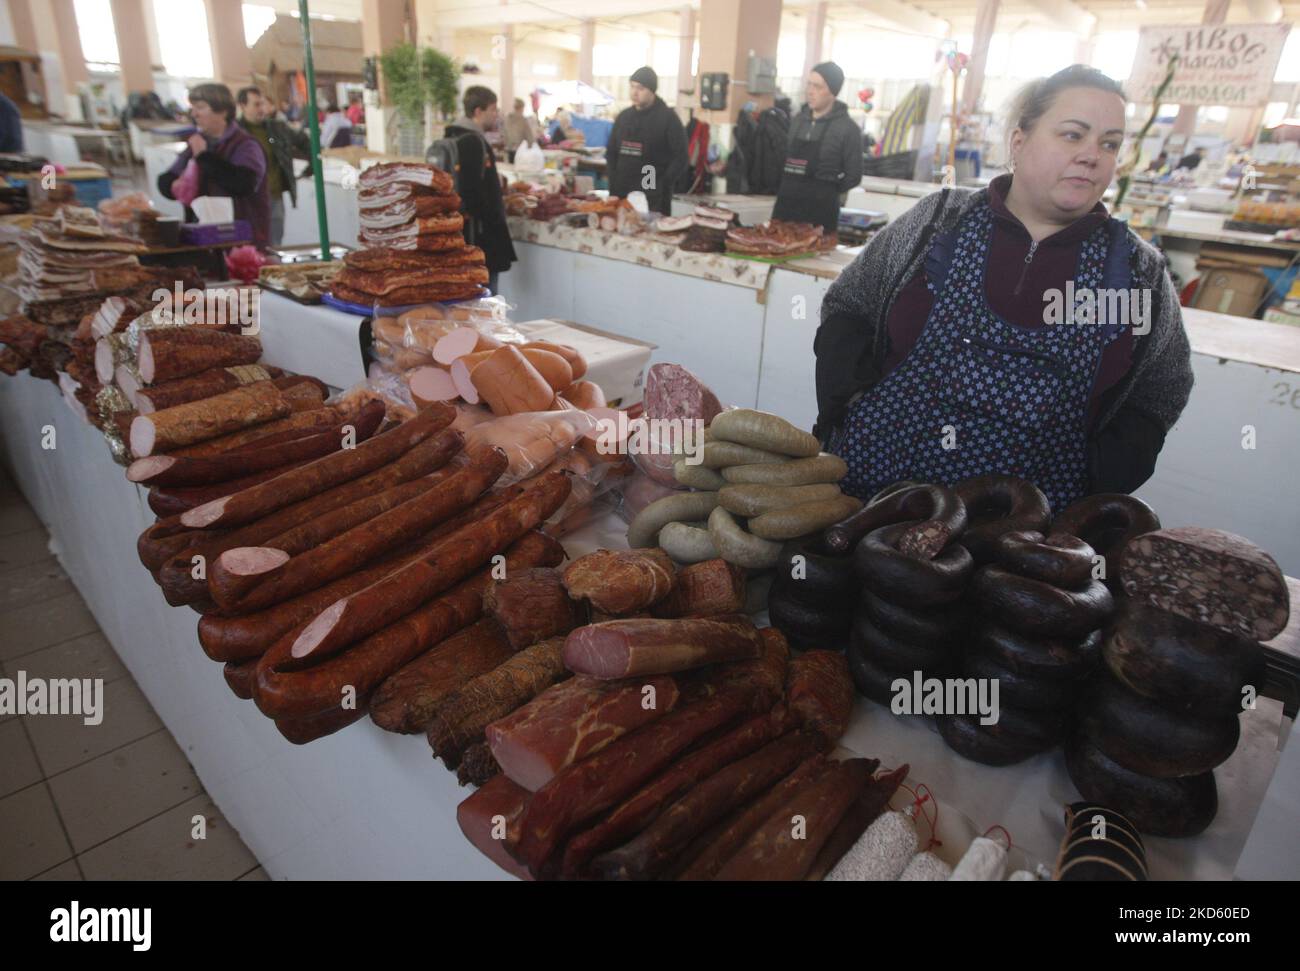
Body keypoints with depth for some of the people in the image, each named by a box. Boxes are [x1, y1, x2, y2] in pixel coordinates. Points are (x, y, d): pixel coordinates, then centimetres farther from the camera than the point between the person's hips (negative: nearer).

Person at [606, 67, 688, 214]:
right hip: (621, 195, 5)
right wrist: (613, 182, 5)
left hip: (653, 199, -5)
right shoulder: (623, 116, 15)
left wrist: (660, 188, -14)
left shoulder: (668, 118, 0)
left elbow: (680, 158, -5)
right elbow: (611, 152, 21)